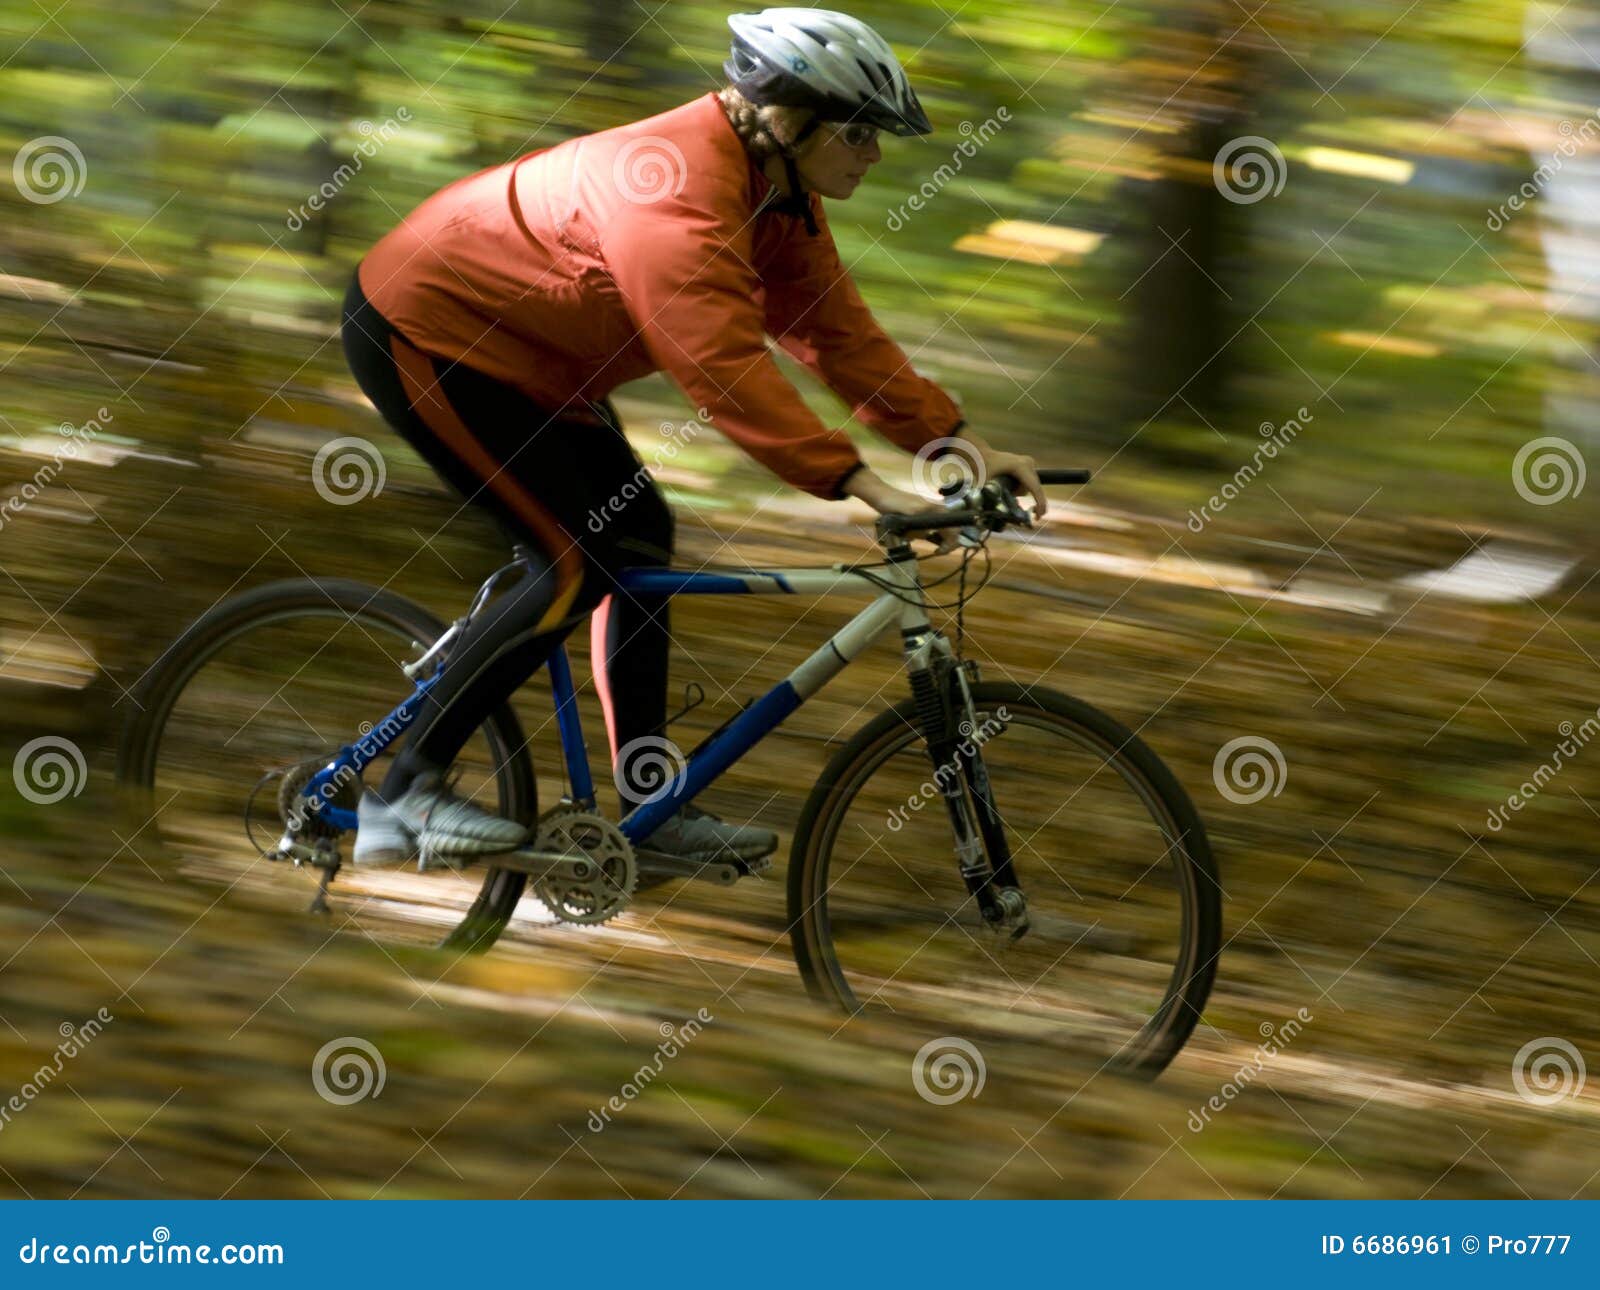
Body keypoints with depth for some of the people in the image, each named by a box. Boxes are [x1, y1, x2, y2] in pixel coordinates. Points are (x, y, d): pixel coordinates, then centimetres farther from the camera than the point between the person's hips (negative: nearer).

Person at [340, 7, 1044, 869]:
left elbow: (834, 328, -1)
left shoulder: (780, 198, -1)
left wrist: (956, 442, -11)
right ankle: (404, 797, -9)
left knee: (639, 537, 6)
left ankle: (648, 807, 12)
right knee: (580, 564, -15)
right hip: (421, 333, -10)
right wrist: (861, 487, -46)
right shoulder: (681, 195, -33)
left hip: (521, 359, 10)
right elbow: (727, 369, -41)